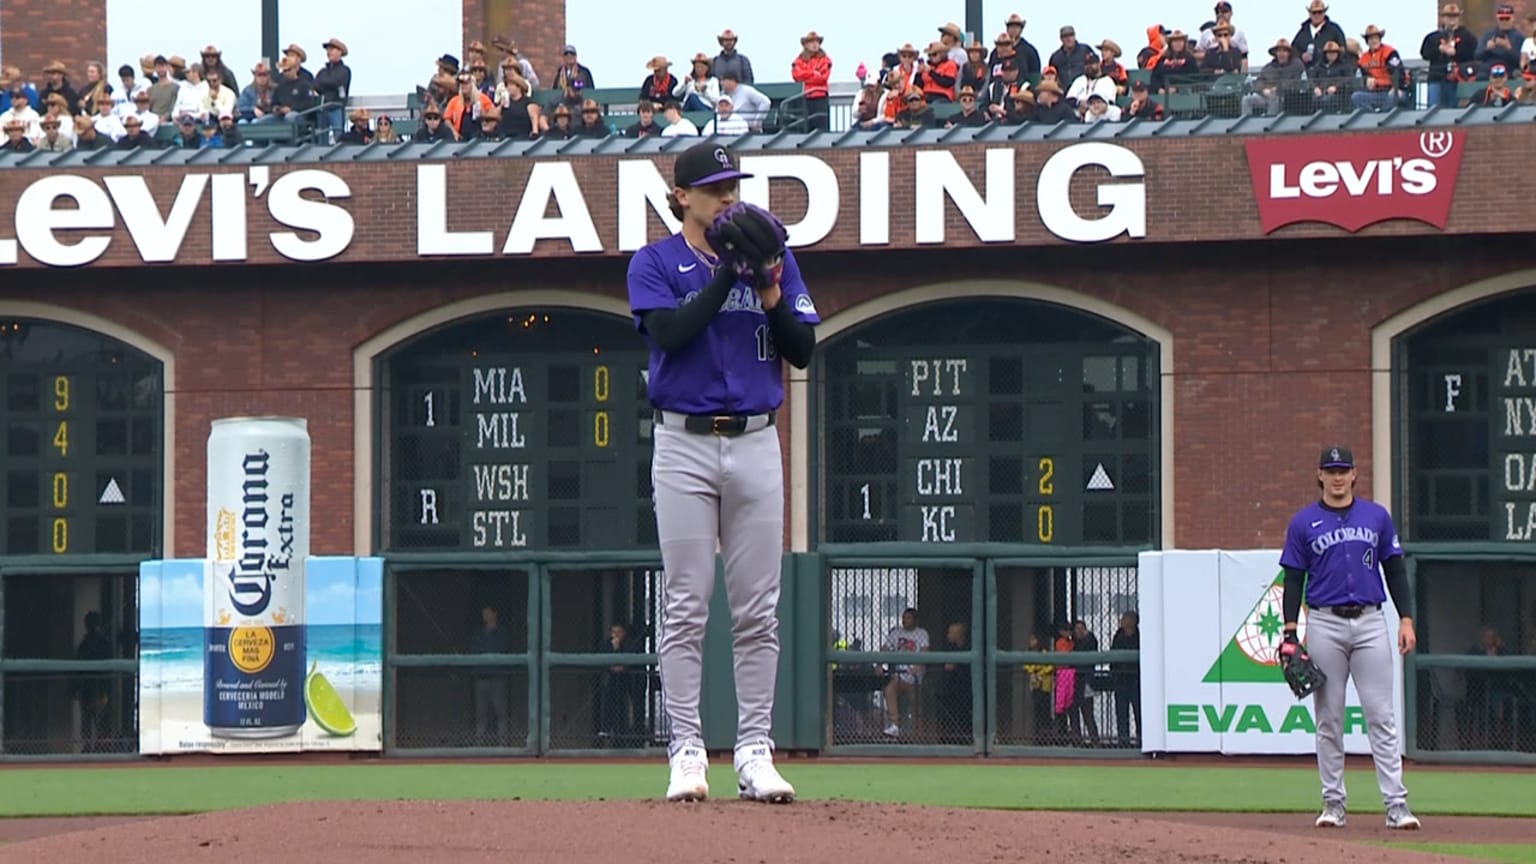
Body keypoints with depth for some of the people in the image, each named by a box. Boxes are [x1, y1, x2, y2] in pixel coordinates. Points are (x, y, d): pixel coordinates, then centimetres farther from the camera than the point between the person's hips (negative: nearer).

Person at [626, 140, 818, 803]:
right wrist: (727, 272, -15)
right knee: (686, 606, -3)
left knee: (758, 610, 1)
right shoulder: (655, 263, 3)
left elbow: (803, 351, 5)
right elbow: (671, 333, -14)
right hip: (683, 444, -3)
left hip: (756, 443, 3)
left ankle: (754, 753, 4)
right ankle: (686, 752, -1)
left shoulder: (773, 258, 11)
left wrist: (769, 291, -9)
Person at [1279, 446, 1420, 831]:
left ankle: (1396, 803, -6)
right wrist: (1289, 632, -4)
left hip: (1370, 622, 0)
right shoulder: (1303, 523, 5)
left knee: (1381, 715, -4)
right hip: (1324, 623, 0)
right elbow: (1293, 579, 5)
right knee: (1329, 718, 3)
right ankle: (1333, 802, 9)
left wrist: (1406, 619, 1)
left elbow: (1395, 569, 11)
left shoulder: (1377, 516, 9)